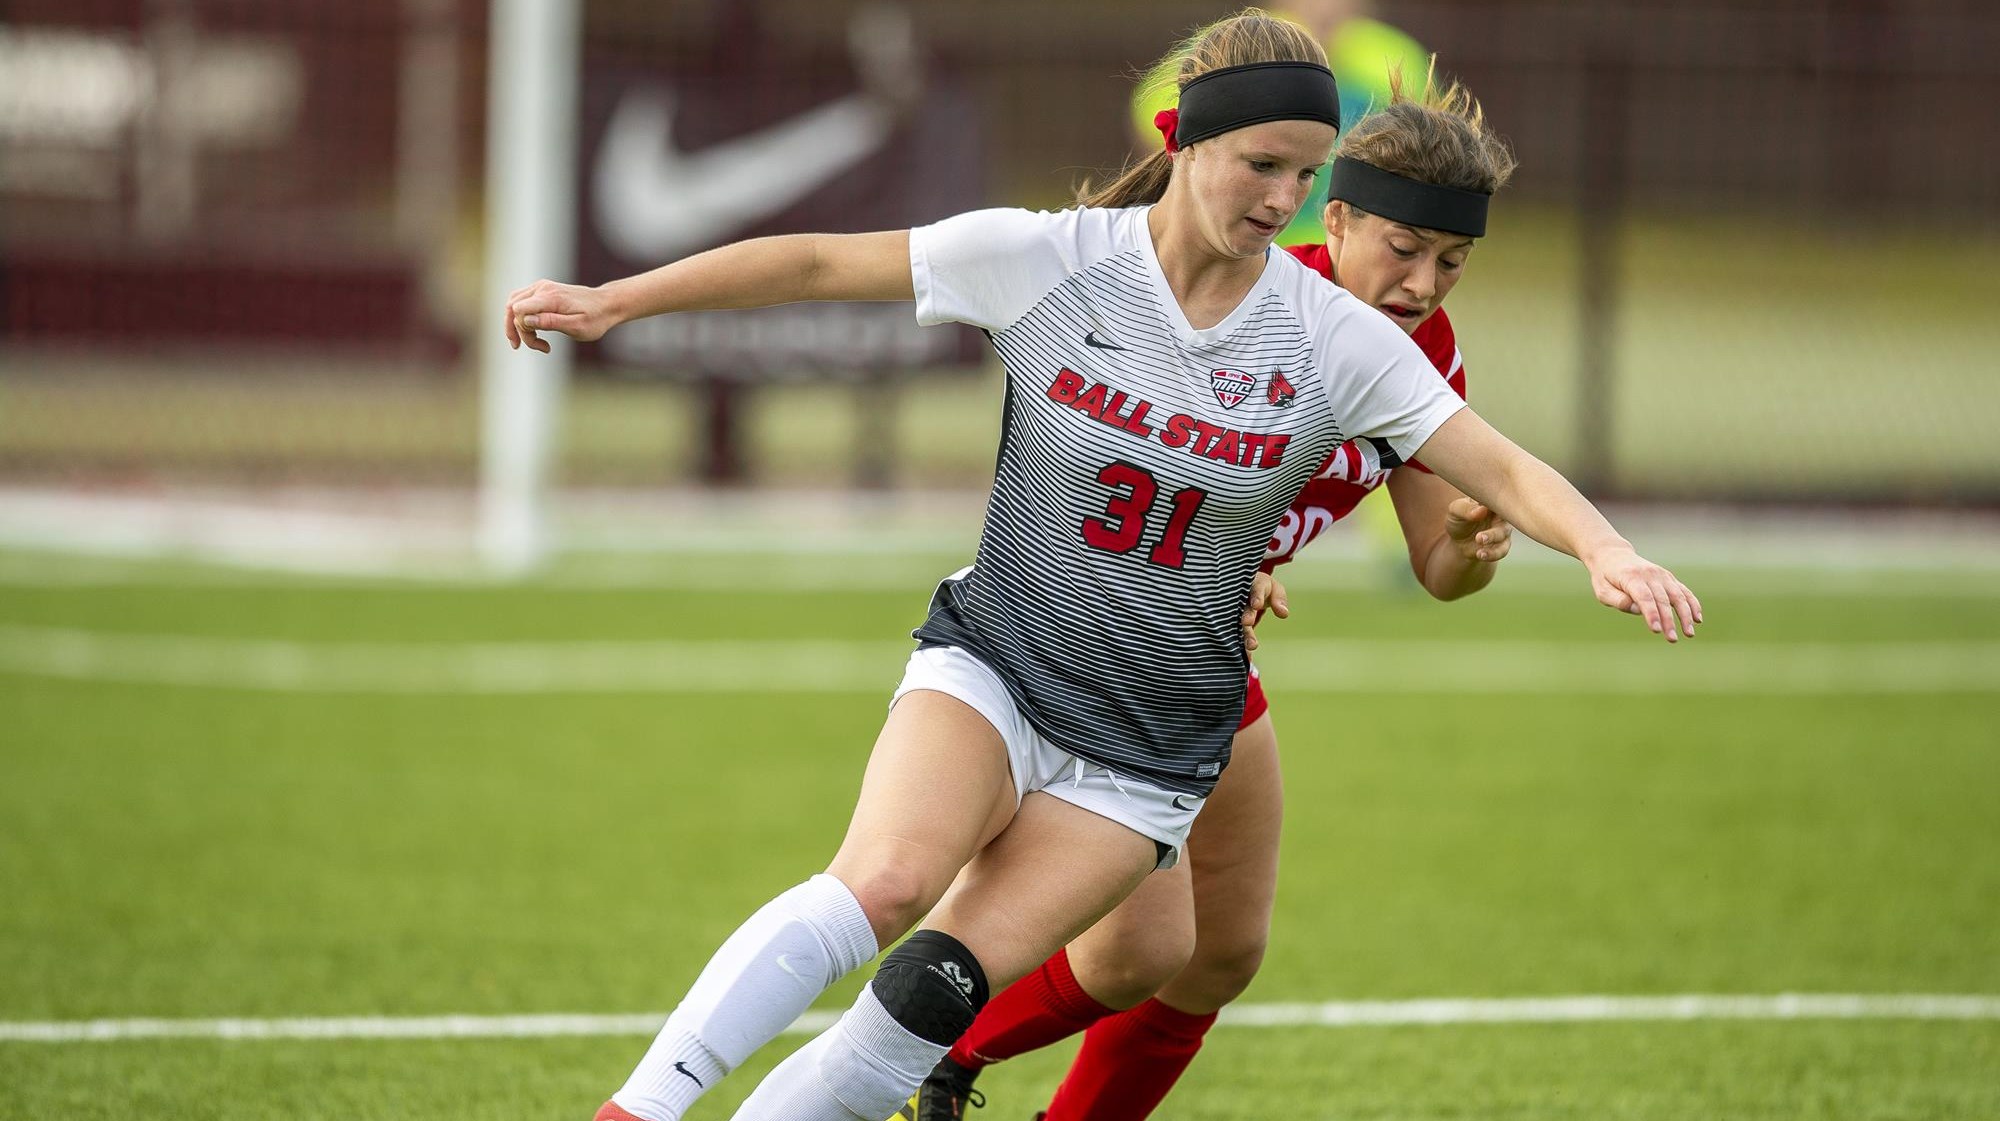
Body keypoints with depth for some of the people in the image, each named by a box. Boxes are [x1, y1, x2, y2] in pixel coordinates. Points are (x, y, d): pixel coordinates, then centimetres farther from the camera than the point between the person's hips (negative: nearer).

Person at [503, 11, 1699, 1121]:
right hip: (992, 664, -2)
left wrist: (1608, 550, -31)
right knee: (889, 880, -29)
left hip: (1150, 750, 2)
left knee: (948, 981, -15)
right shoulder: (1044, 259, -10)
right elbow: (818, 261, -2)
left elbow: (1502, 469, -11)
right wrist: (613, 301, -1)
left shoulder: (1338, 340, -8)